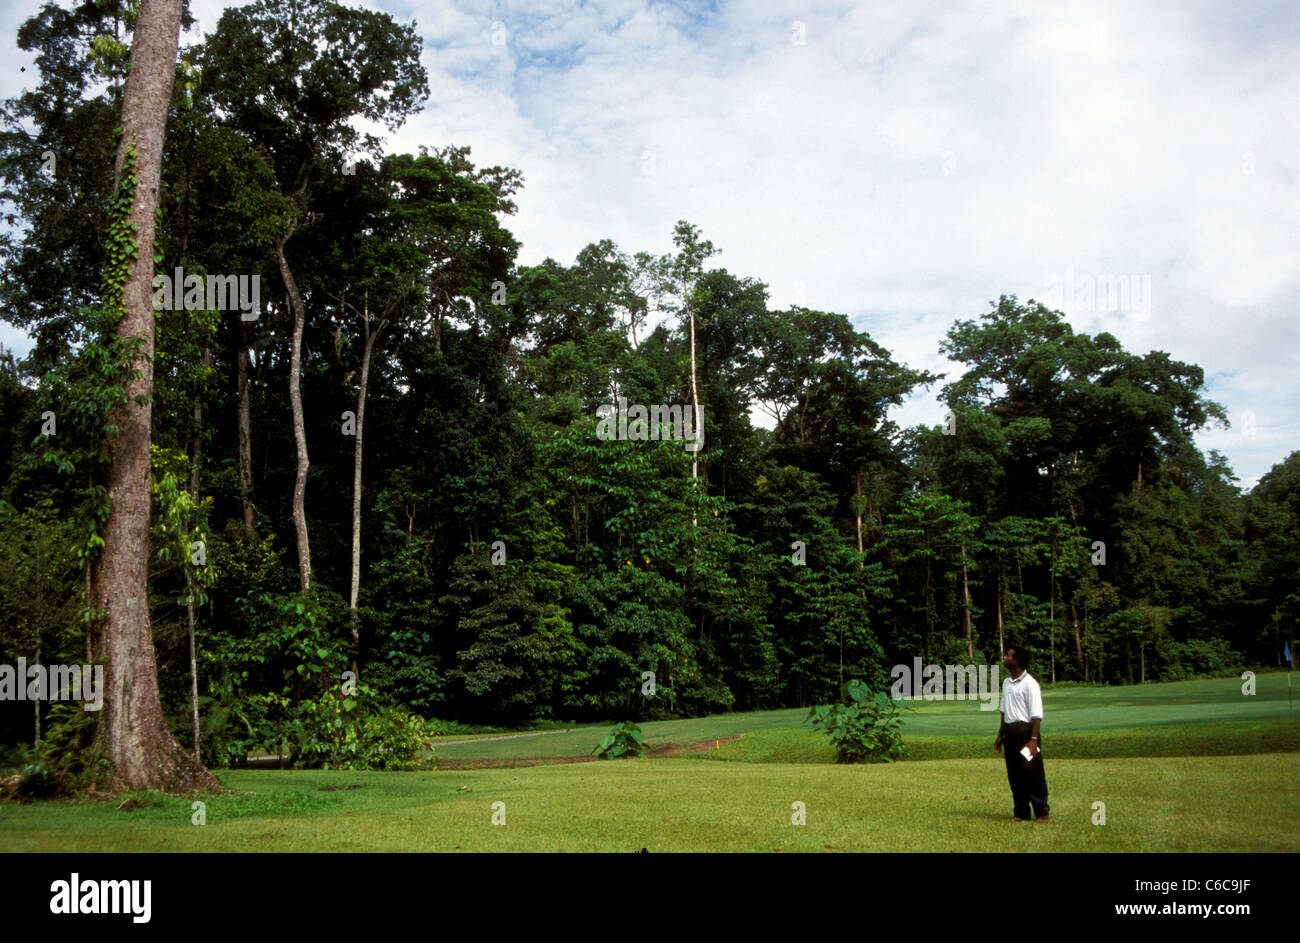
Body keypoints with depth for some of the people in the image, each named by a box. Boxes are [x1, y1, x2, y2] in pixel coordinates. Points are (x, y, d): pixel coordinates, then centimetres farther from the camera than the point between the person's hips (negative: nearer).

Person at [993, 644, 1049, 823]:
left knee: (1034, 774, -3)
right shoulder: (1006, 683, 13)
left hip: (1026, 730, -8)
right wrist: (1000, 735, 20)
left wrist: (1034, 739, -21)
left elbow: (1037, 715, -14)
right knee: (1015, 775, 10)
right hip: (1010, 732, 8)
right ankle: (1021, 813, 17)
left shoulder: (1029, 684, -12)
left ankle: (1041, 812, 6)